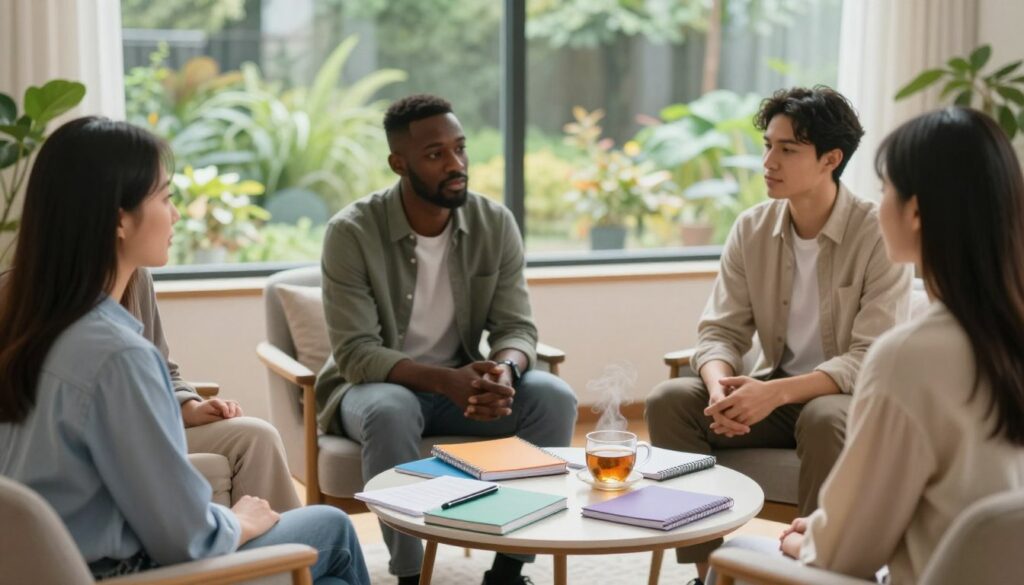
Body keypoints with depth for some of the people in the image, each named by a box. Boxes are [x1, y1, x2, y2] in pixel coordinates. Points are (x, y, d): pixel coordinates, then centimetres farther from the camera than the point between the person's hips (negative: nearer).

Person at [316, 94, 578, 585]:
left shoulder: (495, 223, -5)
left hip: (461, 382, 4)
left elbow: (516, 327, -5)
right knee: (391, 410, -37)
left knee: (554, 397, -21)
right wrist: (445, 381, -36)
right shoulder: (352, 232, -17)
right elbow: (355, 353, -21)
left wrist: (504, 370, -30)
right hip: (372, 385, -3)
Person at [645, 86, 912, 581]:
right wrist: (721, 387, -25)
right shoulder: (751, 229, 0)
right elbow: (720, 331, -2)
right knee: (670, 400, -18)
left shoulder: (879, 234, -15)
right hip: (775, 394, 5)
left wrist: (776, 393, -32)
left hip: (853, 397, -4)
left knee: (823, 420, -38)